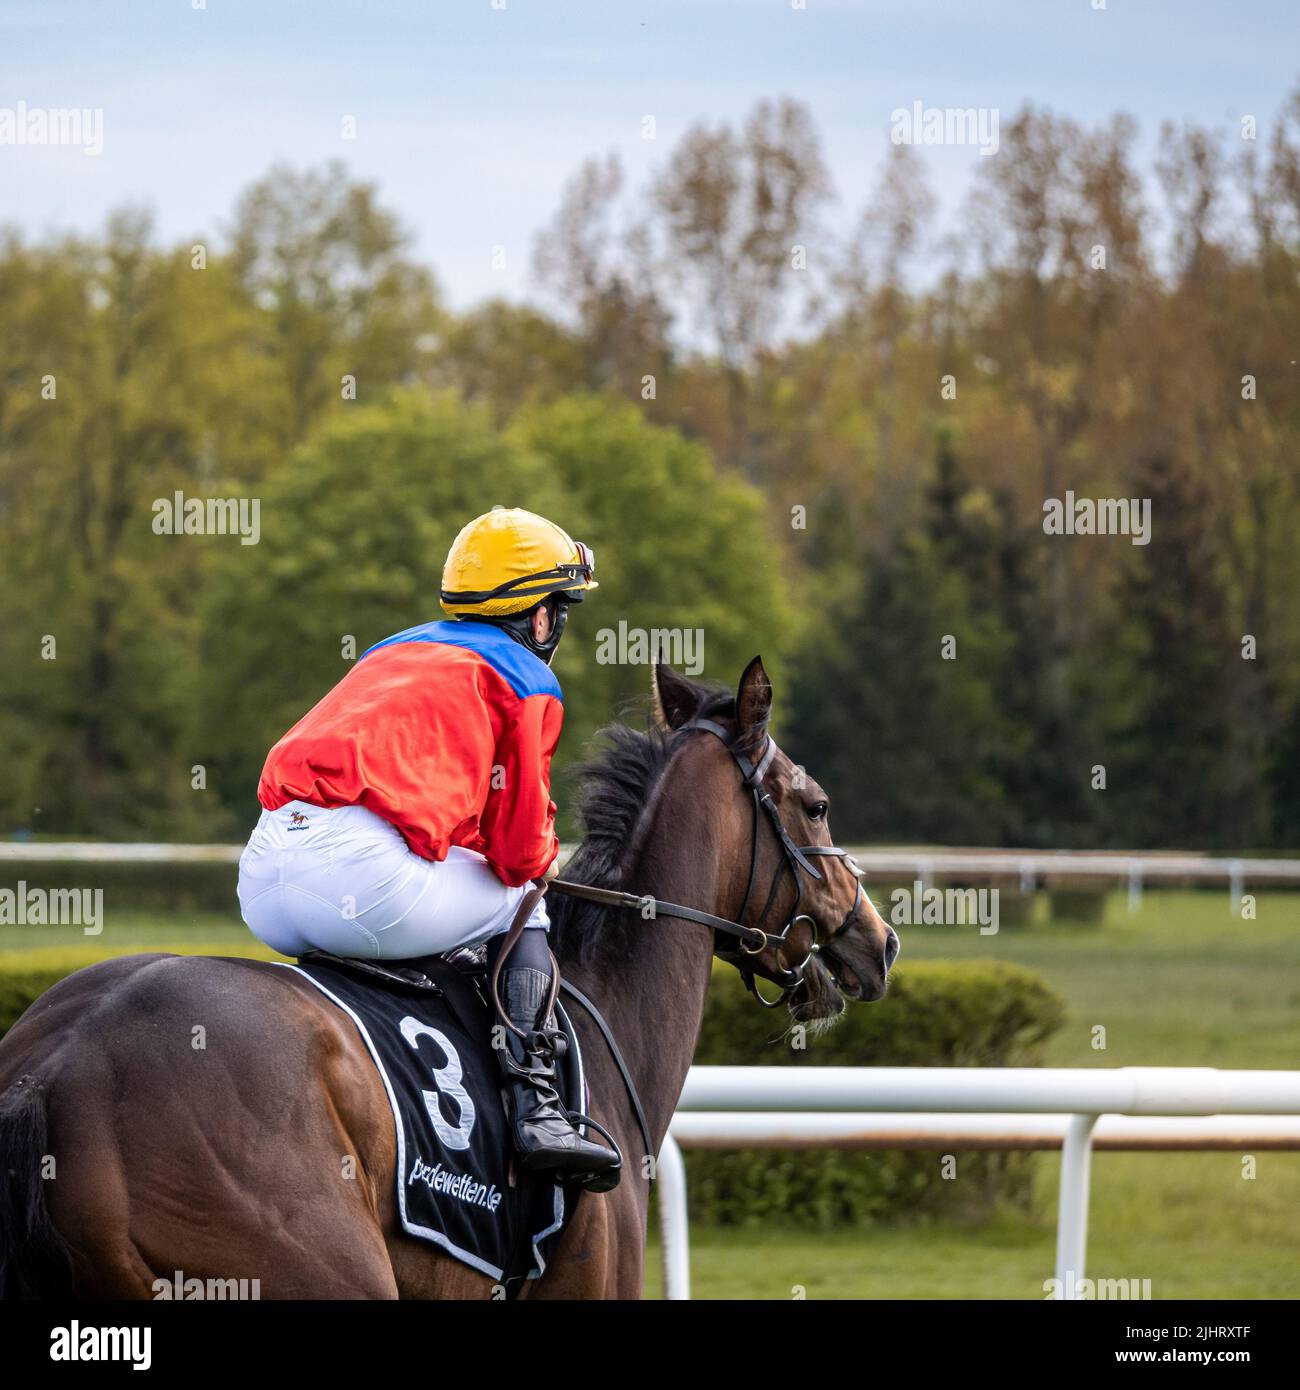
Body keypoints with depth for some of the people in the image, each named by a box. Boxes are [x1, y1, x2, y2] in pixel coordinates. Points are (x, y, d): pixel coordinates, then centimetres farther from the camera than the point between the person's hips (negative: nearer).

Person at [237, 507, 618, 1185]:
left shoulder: (393, 654, 32)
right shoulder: (526, 684, 11)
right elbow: (522, 847, 7)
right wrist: (539, 863, 30)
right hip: (363, 875, -7)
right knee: (520, 906, 18)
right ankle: (535, 1106, 2)